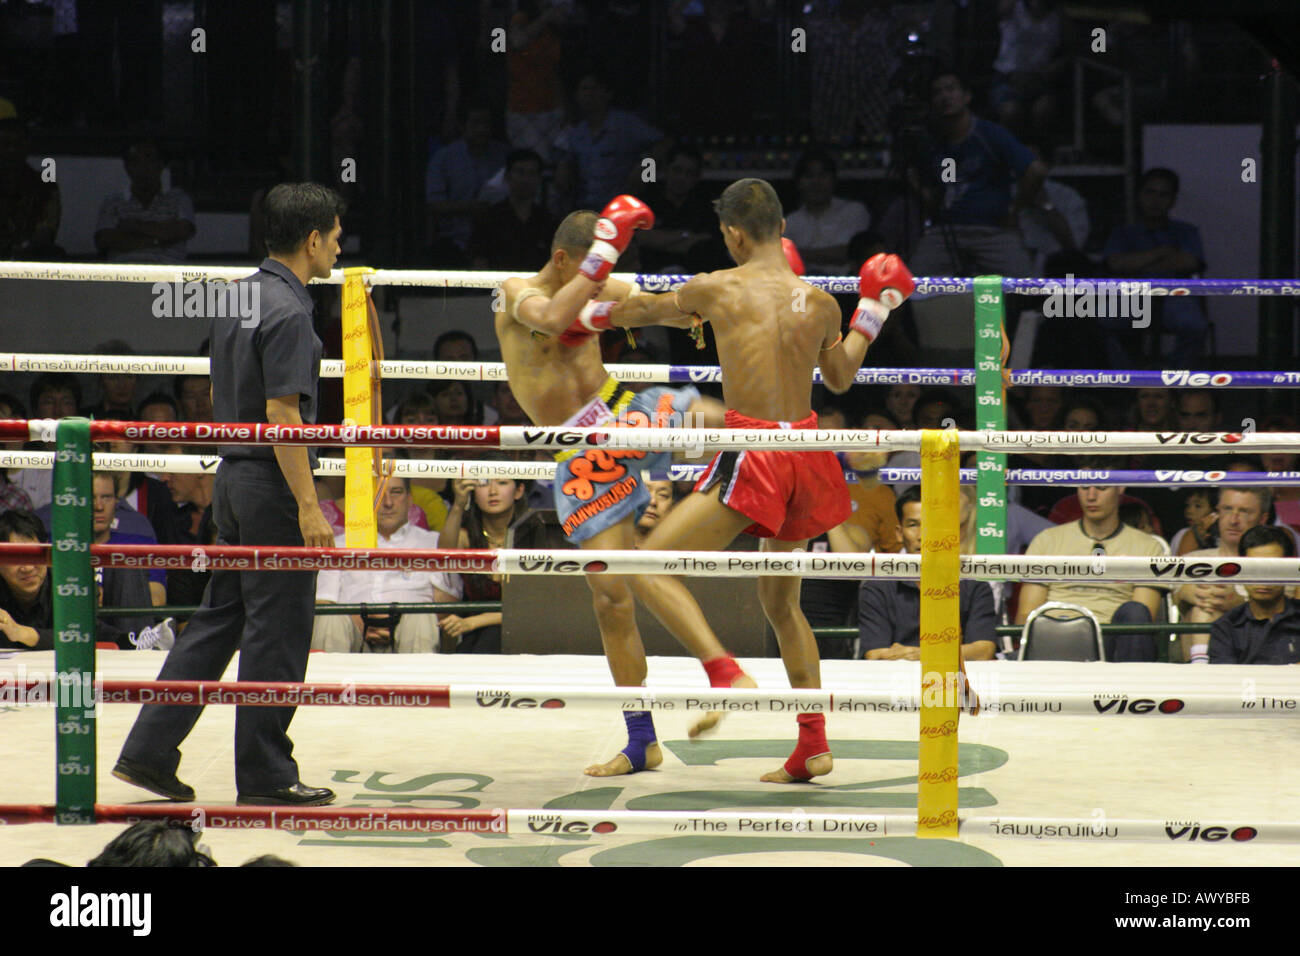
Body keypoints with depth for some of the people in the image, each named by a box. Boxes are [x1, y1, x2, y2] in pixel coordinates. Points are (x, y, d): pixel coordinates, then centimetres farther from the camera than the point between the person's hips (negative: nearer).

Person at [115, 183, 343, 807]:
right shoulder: (286, 310, -16)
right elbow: (282, 415, -21)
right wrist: (308, 505, -20)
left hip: (233, 474, 9)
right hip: (272, 482, -9)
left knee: (219, 618, 13)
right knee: (277, 629, 0)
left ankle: (149, 752, 12)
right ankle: (265, 775, 7)